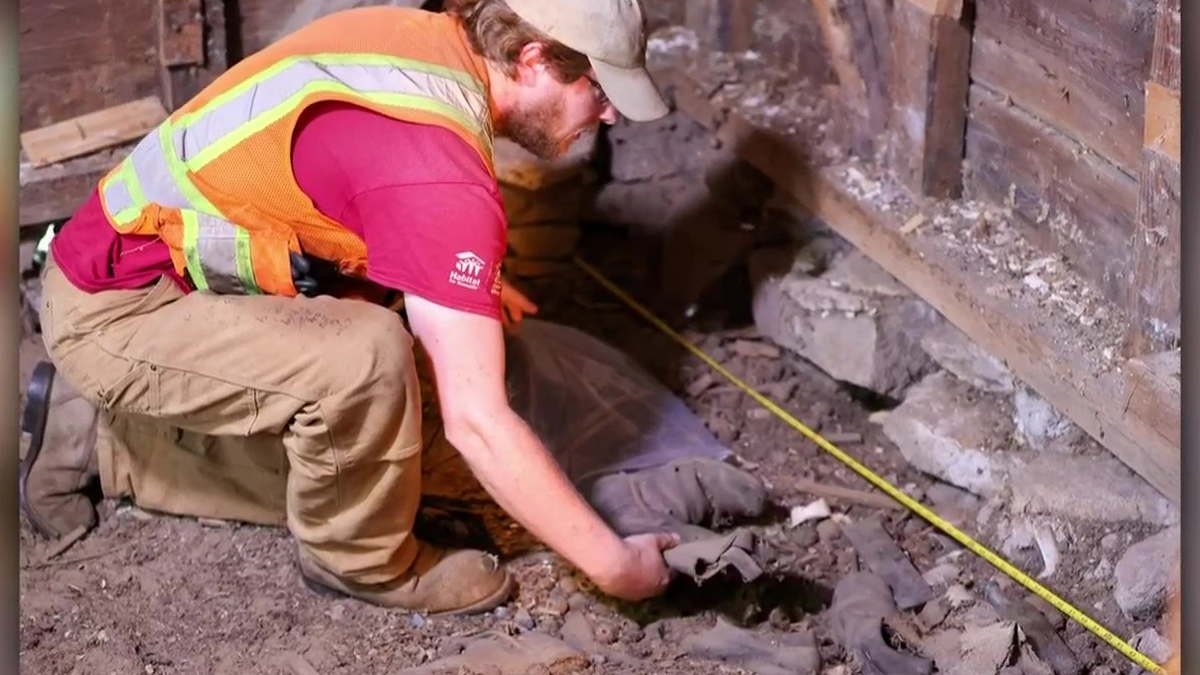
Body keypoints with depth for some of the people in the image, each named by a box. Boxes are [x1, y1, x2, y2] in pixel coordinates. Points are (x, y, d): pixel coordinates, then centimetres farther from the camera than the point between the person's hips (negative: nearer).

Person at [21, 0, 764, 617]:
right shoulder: (439, 172, -30)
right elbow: (477, 421, -30)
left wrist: (469, 282, 14)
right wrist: (612, 563, -22)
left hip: (152, 255, 10)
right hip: (116, 306, -10)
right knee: (367, 355, -31)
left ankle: (95, 436, 26)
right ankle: (360, 558, -4)